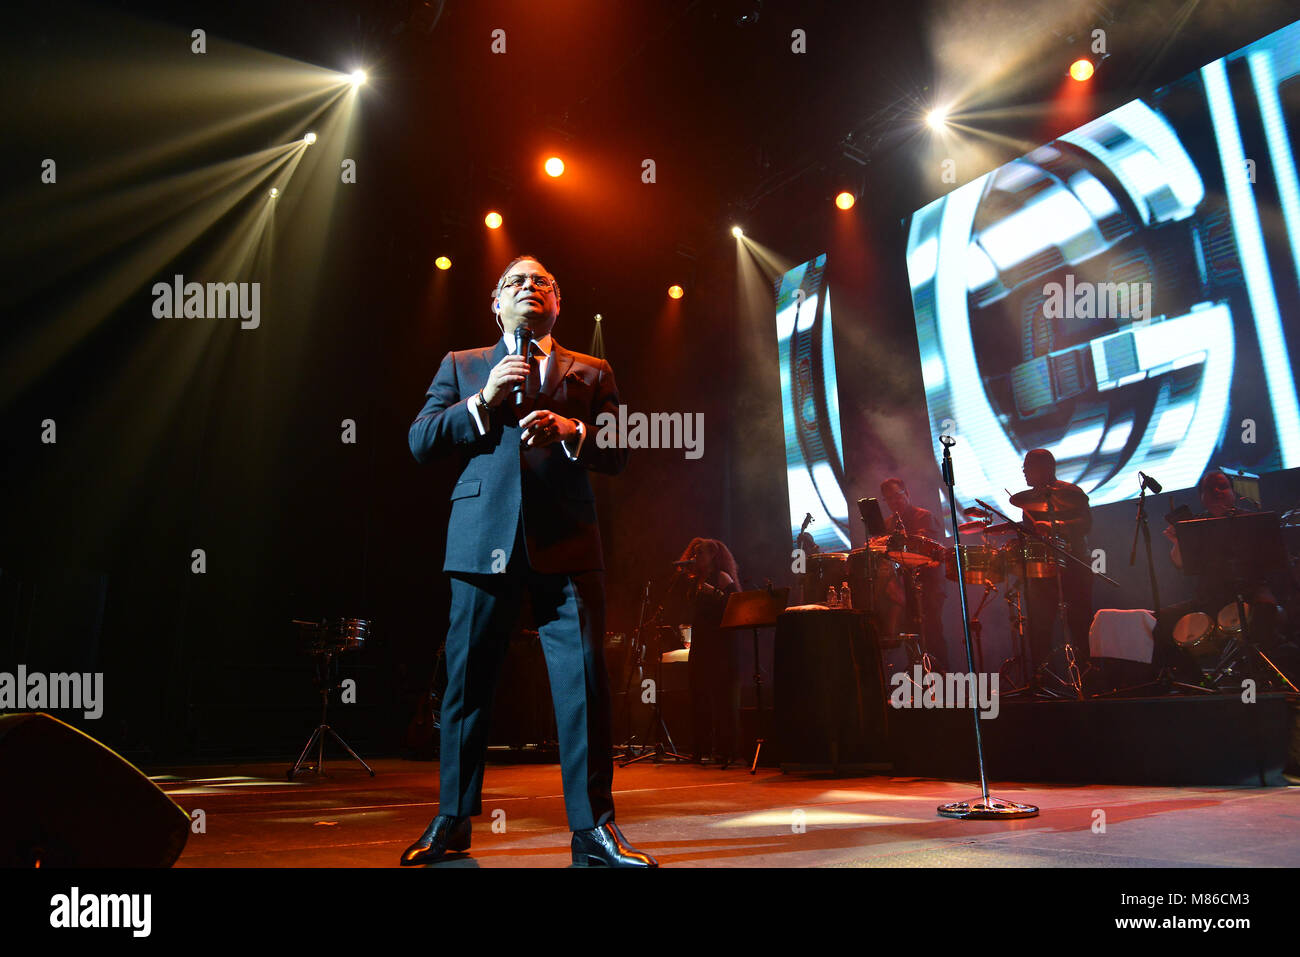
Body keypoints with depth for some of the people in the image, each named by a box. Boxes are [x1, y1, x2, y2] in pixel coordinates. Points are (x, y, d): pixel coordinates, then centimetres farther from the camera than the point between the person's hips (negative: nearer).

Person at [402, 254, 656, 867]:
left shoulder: (591, 373, 18)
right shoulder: (460, 367, 19)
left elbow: (617, 454, 9)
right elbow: (420, 442, 8)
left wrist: (571, 429, -10)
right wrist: (484, 399, -4)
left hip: (565, 544, 0)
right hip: (483, 540, 1)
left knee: (583, 678, -6)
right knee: (467, 680, 6)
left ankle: (594, 828, 4)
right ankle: (452, 821, 22)